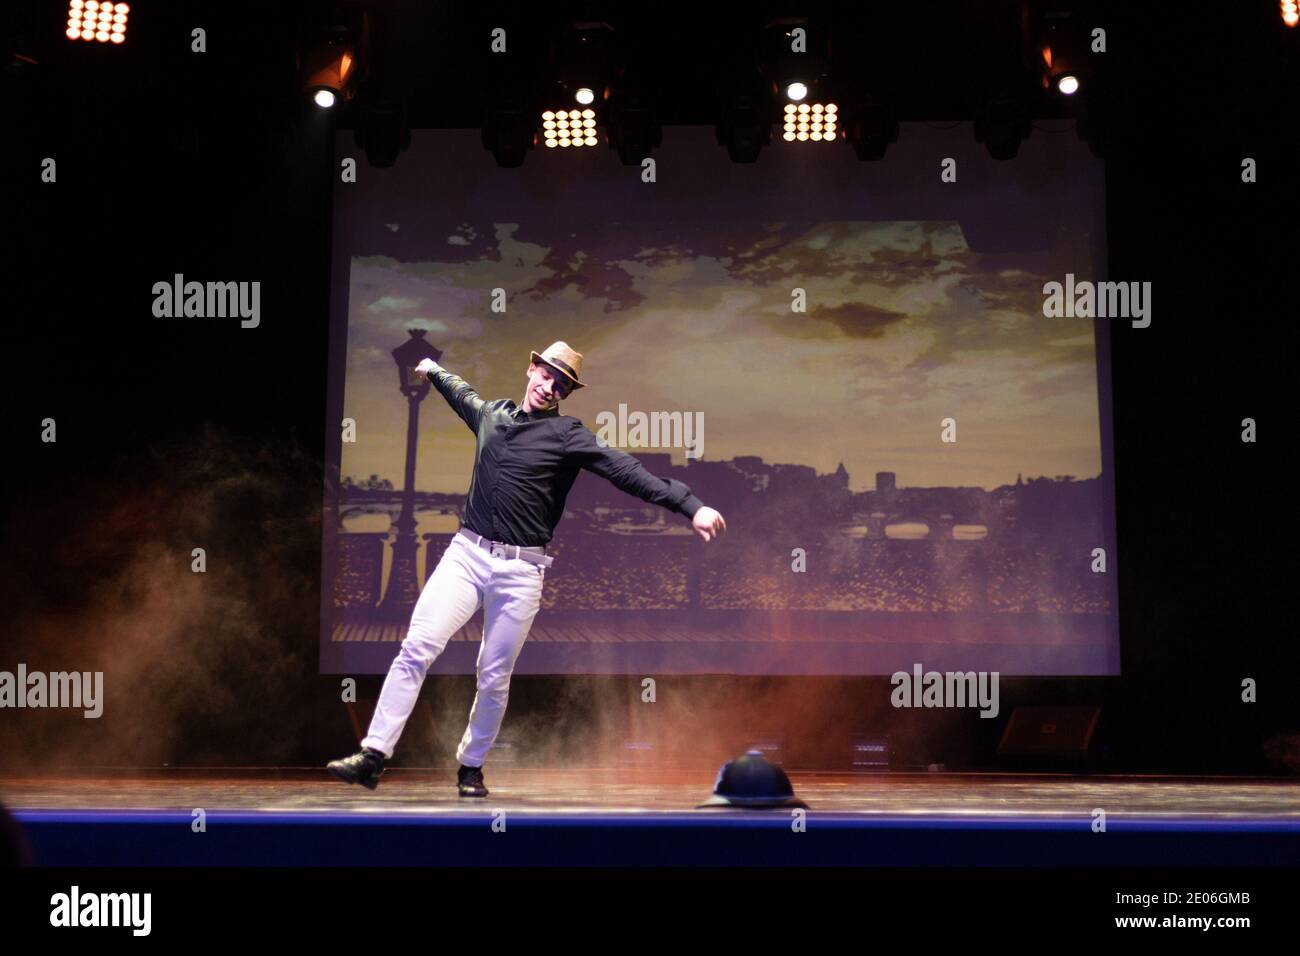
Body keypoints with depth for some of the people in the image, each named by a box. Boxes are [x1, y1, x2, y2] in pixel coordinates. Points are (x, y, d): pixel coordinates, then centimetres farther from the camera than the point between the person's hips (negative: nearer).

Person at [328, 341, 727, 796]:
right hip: (466, 553, 3)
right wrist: (434, 369, 55)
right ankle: (374, 756, -9)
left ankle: (471, 768, 20)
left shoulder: (567, 434, -3)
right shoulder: (492, 414, 12)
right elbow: (462, 392, 36)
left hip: (520, 570, -3)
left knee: (494, 678, 2)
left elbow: (626, 471, -14)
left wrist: (691, 506, -24)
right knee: (416, 649, -10)